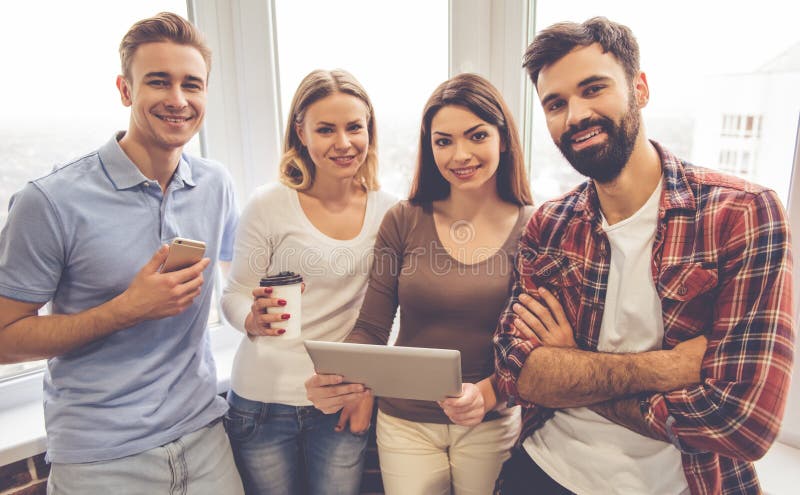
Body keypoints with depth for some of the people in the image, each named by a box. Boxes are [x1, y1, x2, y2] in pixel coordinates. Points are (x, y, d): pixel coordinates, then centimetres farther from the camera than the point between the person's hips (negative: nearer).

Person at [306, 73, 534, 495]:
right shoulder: (404, 221, -7)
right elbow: (371, 328, -5)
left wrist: (487, 393, -24)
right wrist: (338, 381, -23)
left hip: (490, 426, 0)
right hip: (405, 423, 1)